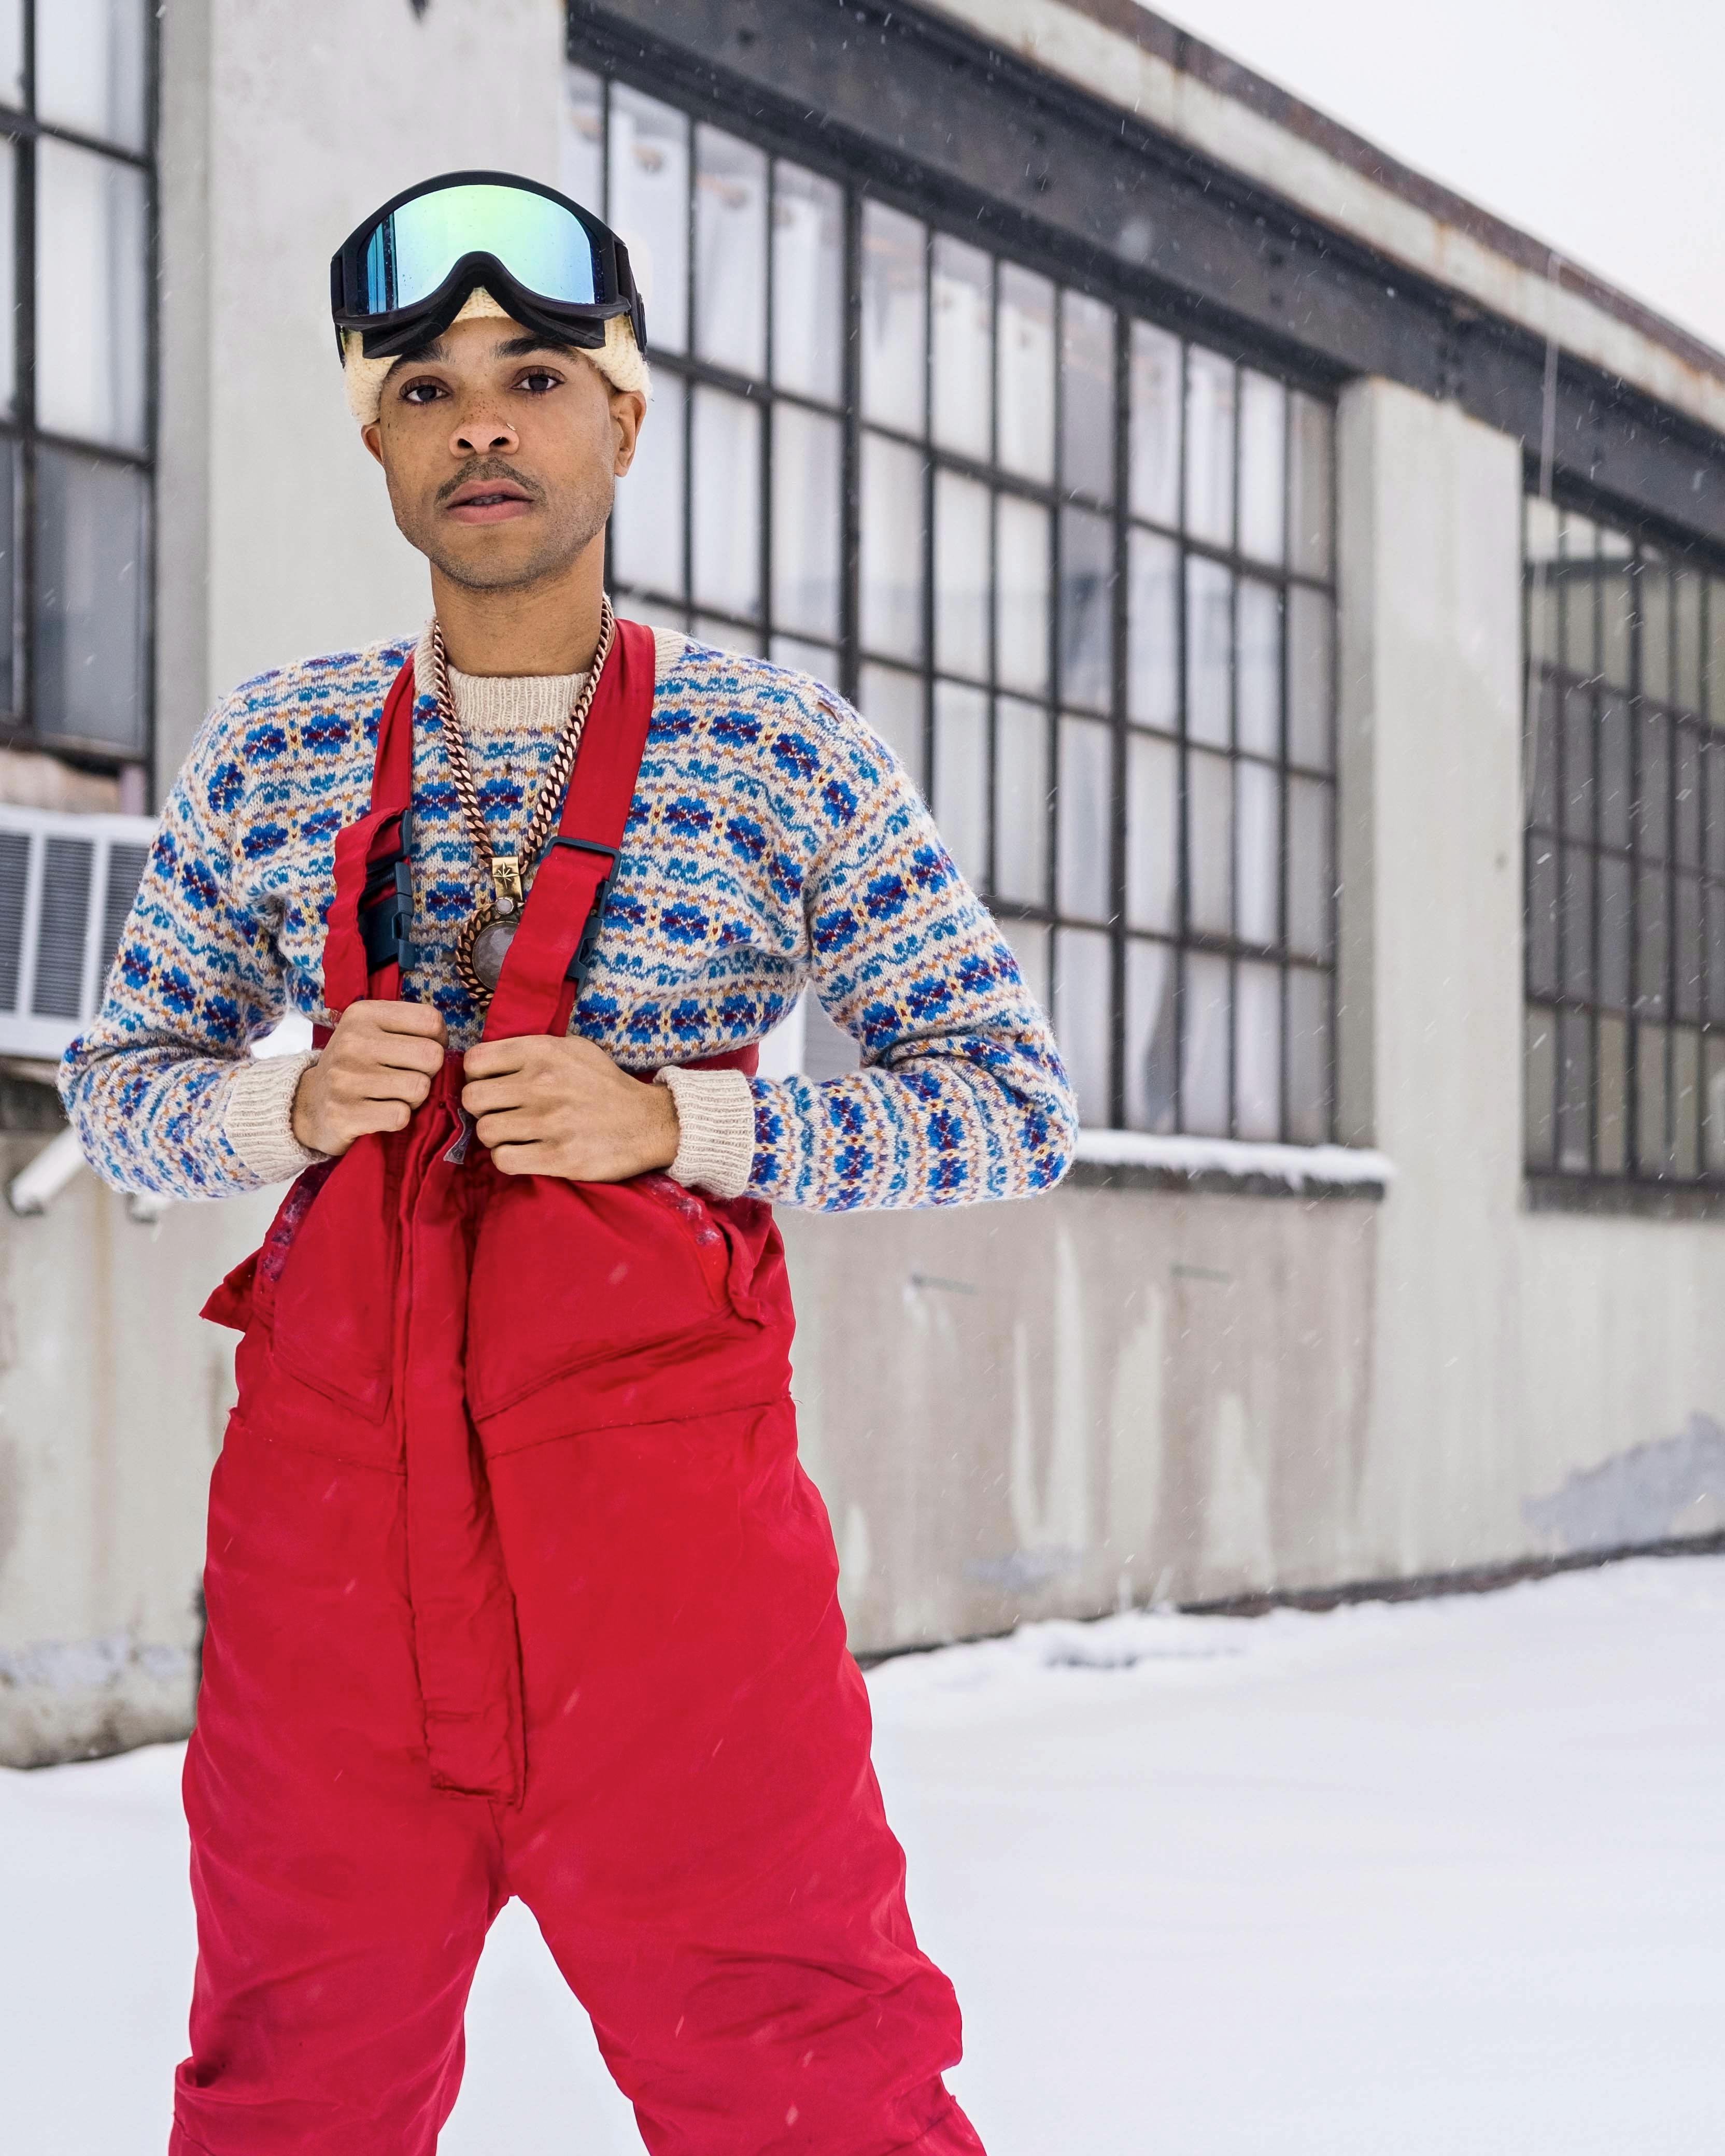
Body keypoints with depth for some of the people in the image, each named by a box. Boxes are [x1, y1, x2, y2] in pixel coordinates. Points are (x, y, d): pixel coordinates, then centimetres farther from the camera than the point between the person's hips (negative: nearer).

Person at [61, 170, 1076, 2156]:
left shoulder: (779, 753, 3)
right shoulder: (270, 757, 11)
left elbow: (1015, 1106, 2)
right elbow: (115, 1091, 17)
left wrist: (674, 1120, -11)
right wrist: (283, 1108, -5)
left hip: (665, 1507, -2)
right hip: (327, 1523, 3)